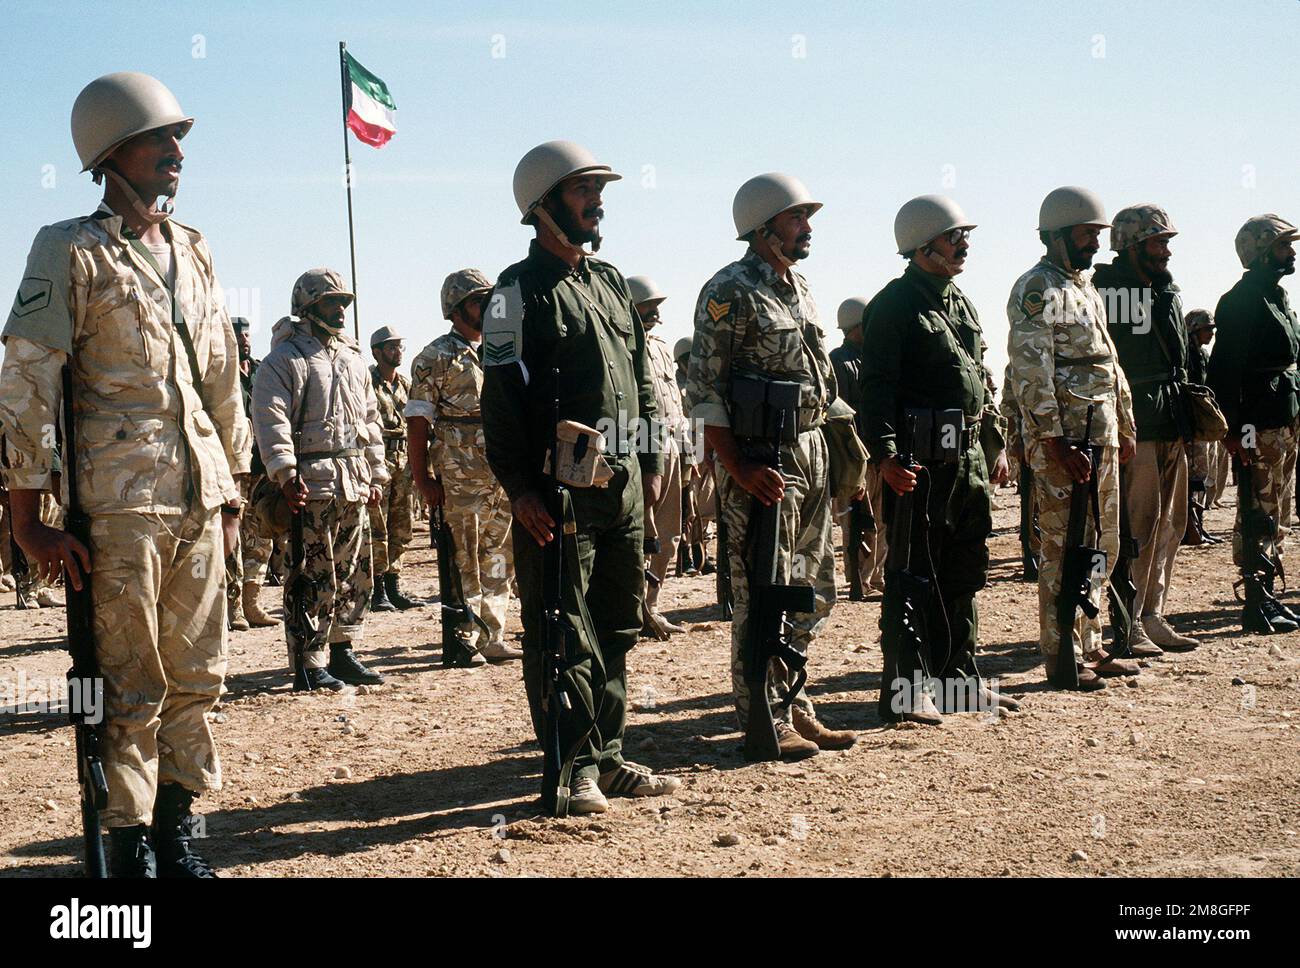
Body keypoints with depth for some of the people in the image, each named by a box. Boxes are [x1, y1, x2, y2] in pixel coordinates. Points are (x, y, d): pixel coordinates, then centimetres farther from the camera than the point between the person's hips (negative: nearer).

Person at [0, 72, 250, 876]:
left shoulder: (193, 251, 15)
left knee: (197, 676, 9)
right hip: (120, 500, -5)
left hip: (200, 498, 6)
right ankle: (129, 846, 12)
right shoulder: (72, 250, -3)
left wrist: (234, 491, 18)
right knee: (129, 687, 0)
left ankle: (176, 833, 22)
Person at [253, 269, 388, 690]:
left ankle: (342, 654, 21)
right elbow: (270, 420, -13)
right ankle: (307, 666, 0)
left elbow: (371, 420, 23)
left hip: (354, 485, 8)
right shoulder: (285, 359, -5)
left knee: (354, 575, 11)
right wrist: (286, 475, -21)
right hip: (310, 484, -8)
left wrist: (376, 474, 18)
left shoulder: (353, 359, 19)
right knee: (313, 579, -6)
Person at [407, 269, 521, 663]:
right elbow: (418, 420, -6)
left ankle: (493, 637, 16)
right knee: (465, 559, -3)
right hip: (460, 476, -6)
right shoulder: (435, 358, -3)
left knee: (499, 557, 9)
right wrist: (422, 478, -11)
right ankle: (465, 640, 4)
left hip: (505, 474, 6)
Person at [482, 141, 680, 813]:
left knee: (616, 630, 12)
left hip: (623, 482, 7)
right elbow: (501, 398, -11)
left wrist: (650, 463, 14)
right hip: (557, 489, -7)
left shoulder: (611, 283, 17)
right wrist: (519, 487, -17)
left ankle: (607, 758, 22)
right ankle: (574, 768, 6)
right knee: (563, 634, -2)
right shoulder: (520, 291, -5)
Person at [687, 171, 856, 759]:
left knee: (813, 594, 14)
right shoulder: (730, 292, -11)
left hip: (811, 451, 9)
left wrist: (824, 453, 16)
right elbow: (704, 390, -15)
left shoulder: (799, 289, 16)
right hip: (761, 459, -9)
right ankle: (767, 723, 8)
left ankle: (793, 707, 25)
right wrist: (738, 468, -21)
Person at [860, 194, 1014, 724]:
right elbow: (877, 386, -16)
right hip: (920, 460, -9)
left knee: (964, 571, 14)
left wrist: (995, 443, 20)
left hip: (968, 457, 9)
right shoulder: (894, 304, -9)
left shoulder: (961, 302, 18)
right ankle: (905, 689, 3)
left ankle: (958, 677, 25)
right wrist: (886, 455, -25)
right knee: (912, 574, -4)